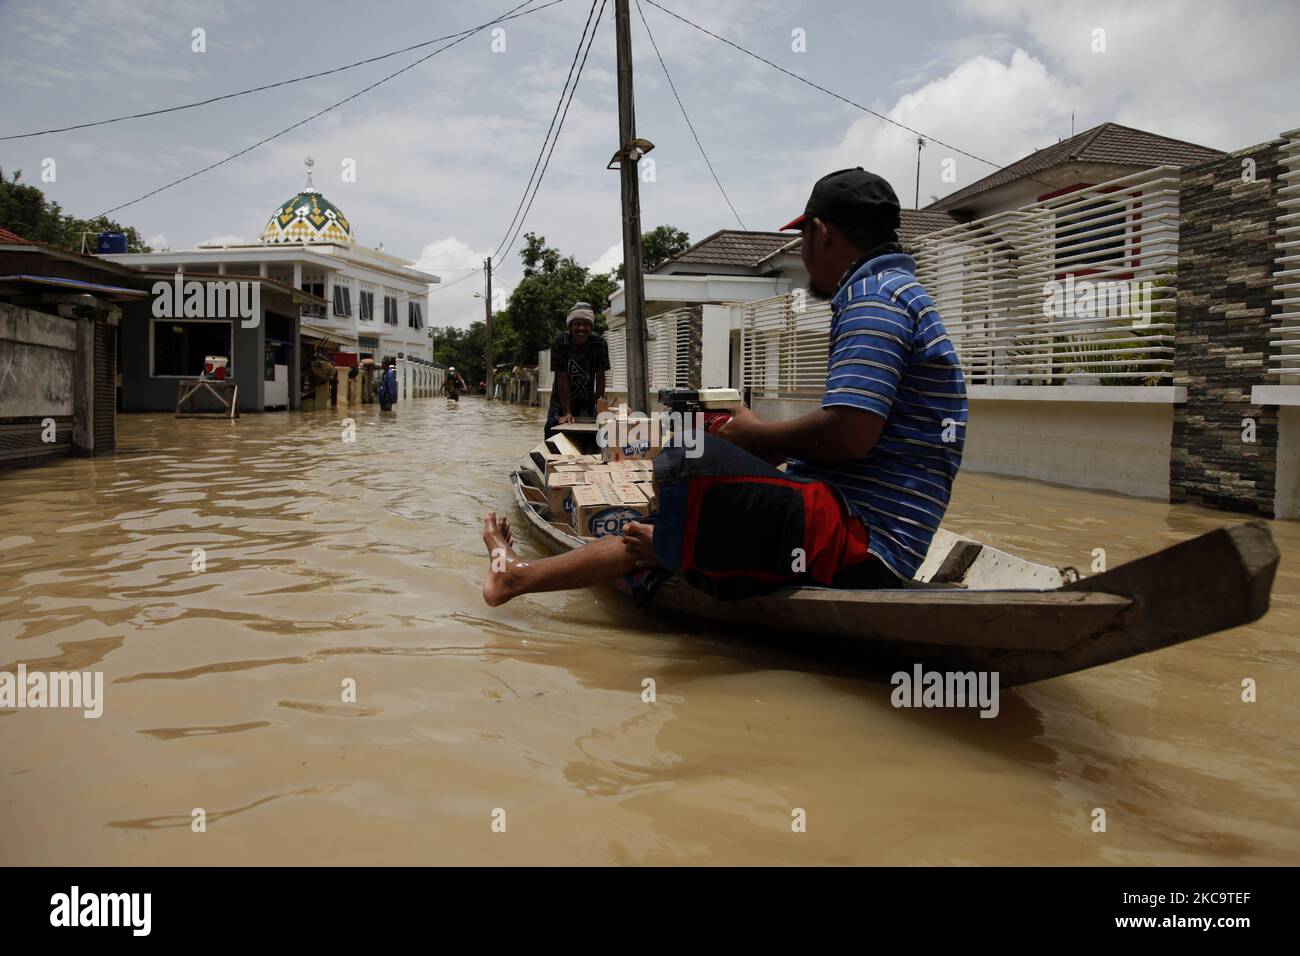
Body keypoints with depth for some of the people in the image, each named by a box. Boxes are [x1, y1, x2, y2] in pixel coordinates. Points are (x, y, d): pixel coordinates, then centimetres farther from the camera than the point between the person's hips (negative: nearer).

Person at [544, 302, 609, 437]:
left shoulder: (599, 343, -15)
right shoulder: (560, 342, -19)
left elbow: (600, 377, -11)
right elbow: (562, 379, -21)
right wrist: (566, 412, -23)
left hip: (587, 403, 1)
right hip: (562, 402, -1)